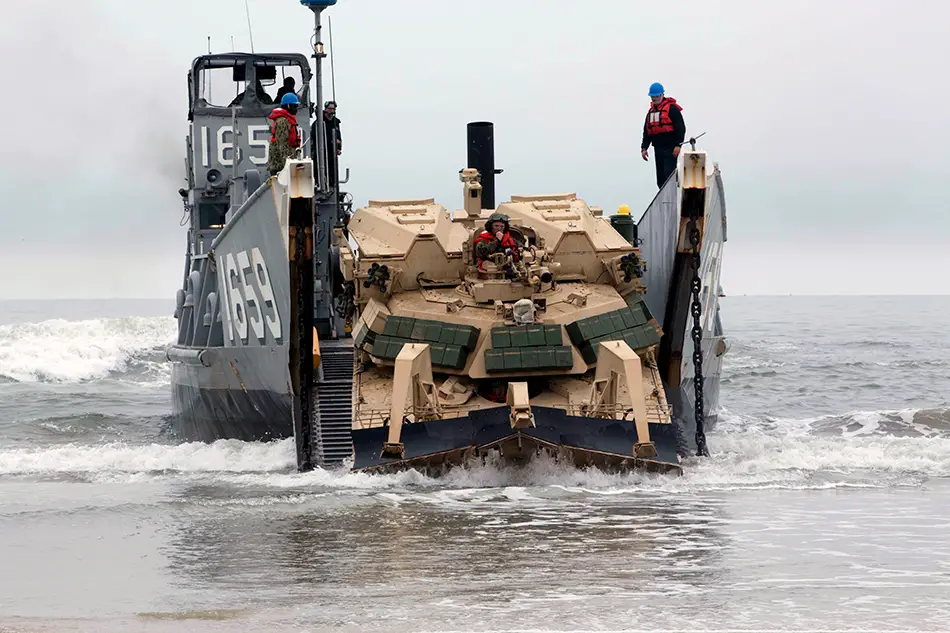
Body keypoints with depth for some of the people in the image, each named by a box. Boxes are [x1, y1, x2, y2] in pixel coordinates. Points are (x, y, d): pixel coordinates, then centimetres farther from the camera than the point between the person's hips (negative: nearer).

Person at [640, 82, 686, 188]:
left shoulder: (672, 108, -4)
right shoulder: (651, 111, 19)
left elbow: (680, 128, -9)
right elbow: (647, 132, 23)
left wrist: (678, 145, -15)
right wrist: (644, 148, 15)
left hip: (670, 149, -7)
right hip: (658, 149, 8)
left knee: (668, 175, -15)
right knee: (660, 179, 7)